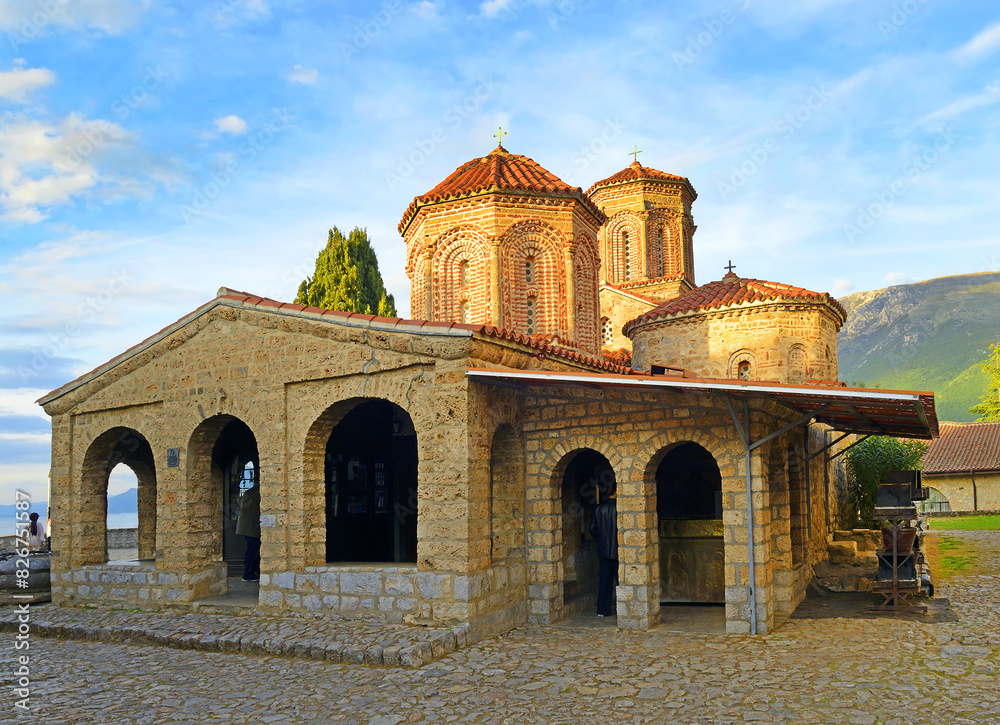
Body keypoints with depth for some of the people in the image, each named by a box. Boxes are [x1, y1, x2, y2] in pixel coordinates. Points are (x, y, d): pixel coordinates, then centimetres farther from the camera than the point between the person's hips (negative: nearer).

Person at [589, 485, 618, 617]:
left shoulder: (598, 508, 3)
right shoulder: (618, 507, -10)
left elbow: (592, 528, 6)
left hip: (603, 550, 4)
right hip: (617, 549, -4)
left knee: (604, 578, 9)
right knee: (619, 578, 4)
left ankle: (602, 610, 10)